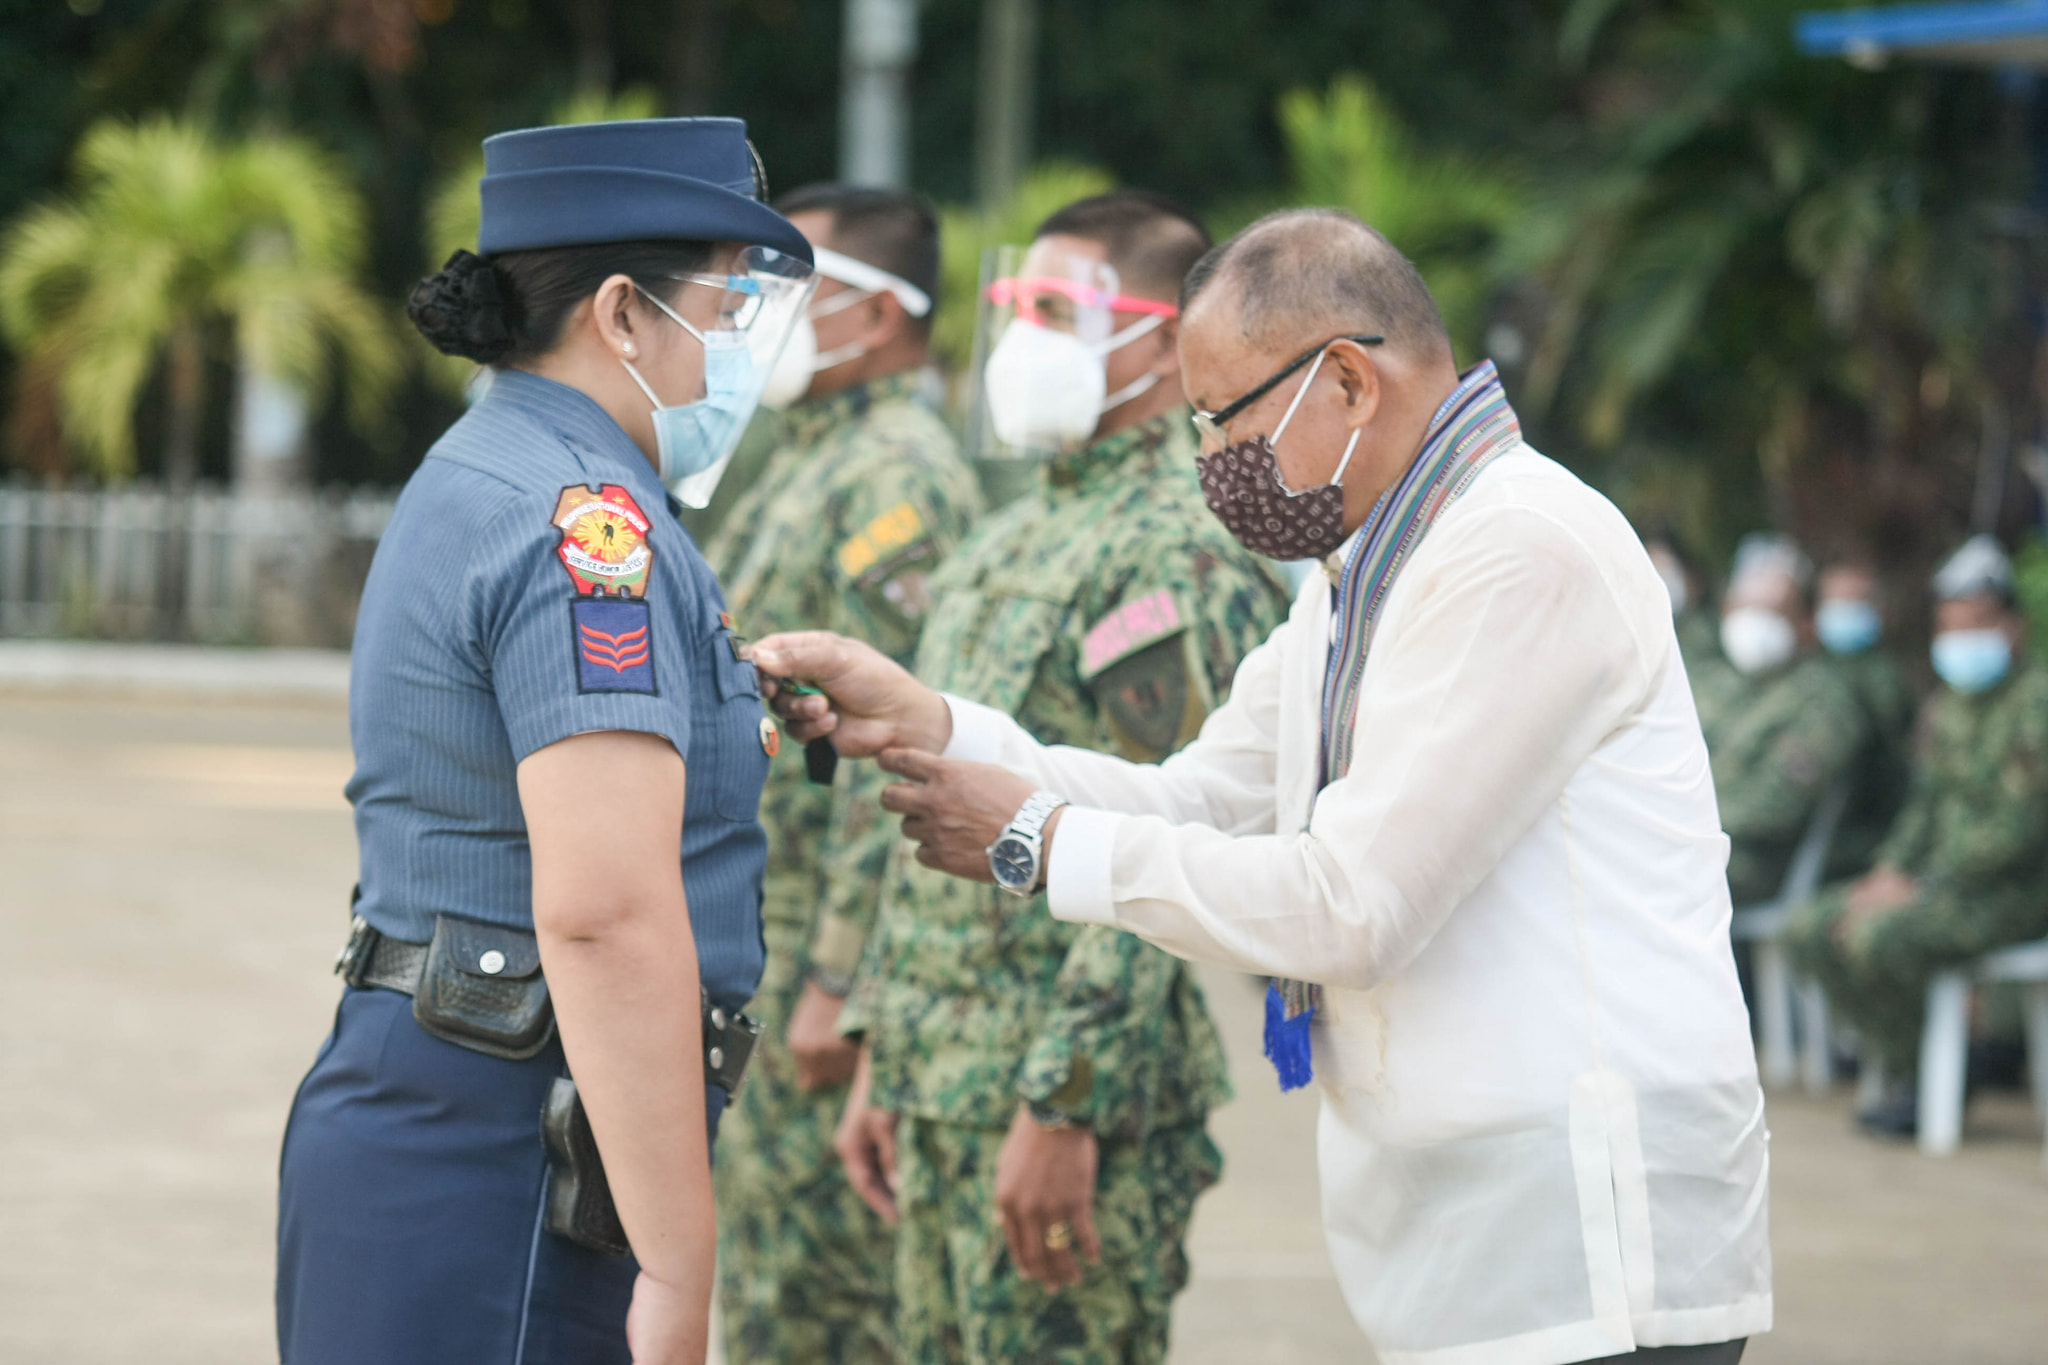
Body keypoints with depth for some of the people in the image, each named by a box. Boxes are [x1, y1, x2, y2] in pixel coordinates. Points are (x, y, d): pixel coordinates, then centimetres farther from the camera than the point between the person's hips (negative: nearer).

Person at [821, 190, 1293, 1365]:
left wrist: (1064, 1103, -22)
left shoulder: (1184, 553, -12)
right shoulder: (1010, 541, 17)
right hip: (943, 1087, 9)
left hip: (1078, 1096, -9)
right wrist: (883, 1058, 19)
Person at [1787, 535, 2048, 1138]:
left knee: (1877, 940, -28)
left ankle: (1917, 1080, -9)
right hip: (1945, 878, 9)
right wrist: (1890, 871, -1)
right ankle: (1897, 1065, -2)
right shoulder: (1944, 710, 13)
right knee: (1813, 930, -3)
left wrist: (1917, 890, -20)